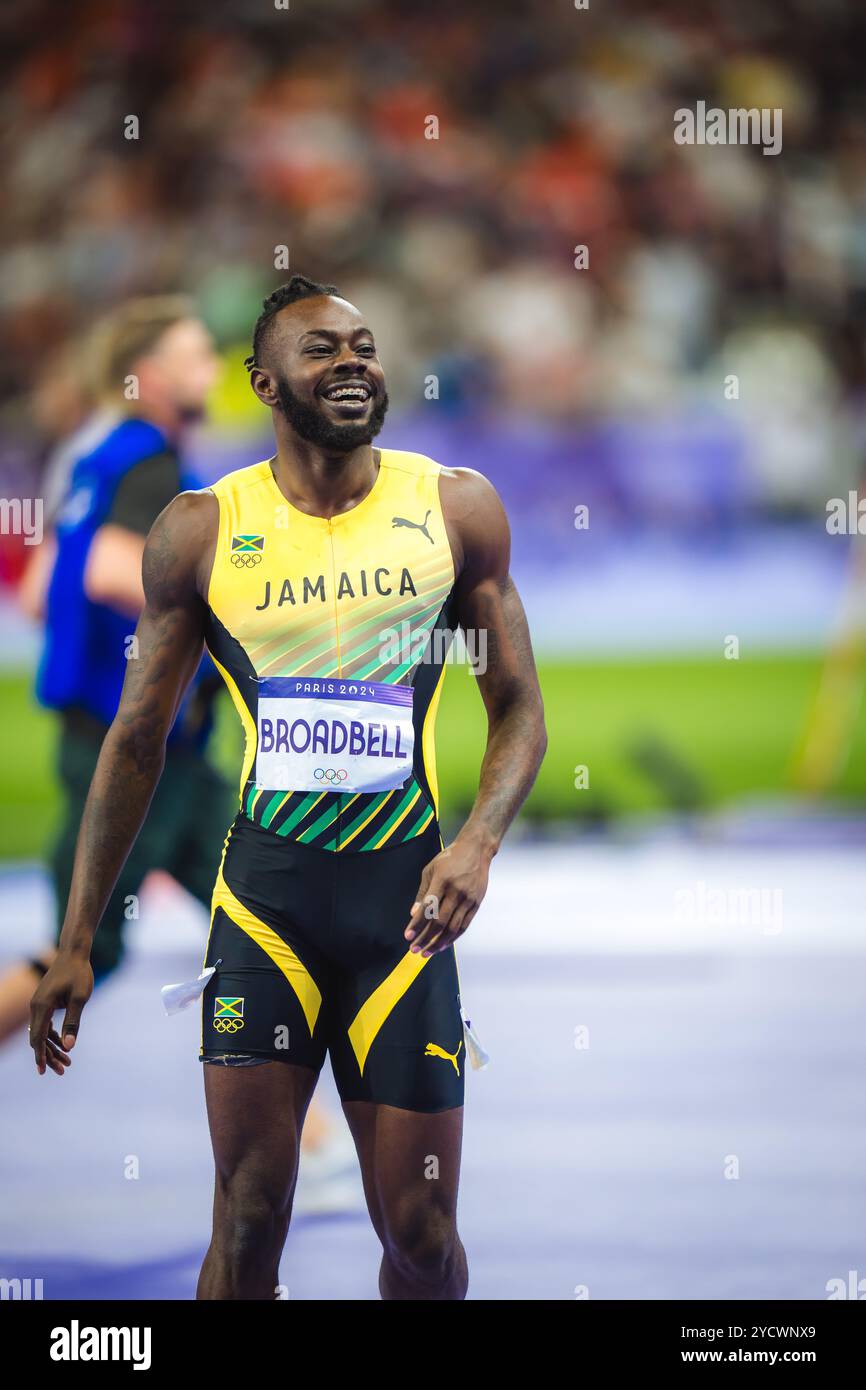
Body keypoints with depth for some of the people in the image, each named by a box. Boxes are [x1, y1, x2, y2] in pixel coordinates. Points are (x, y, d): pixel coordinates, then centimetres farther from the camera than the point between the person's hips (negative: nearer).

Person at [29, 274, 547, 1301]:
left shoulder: (456, 510, 3)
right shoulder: (200, 531, 2)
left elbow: (517, 710, 8)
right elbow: (136, 740, 8)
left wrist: (478, 843, -13)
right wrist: (77, 940, 6)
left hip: (404, 889, 0)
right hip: (264, 888, 0)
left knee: (419, 1230, 3)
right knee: (248, 1218, -2)